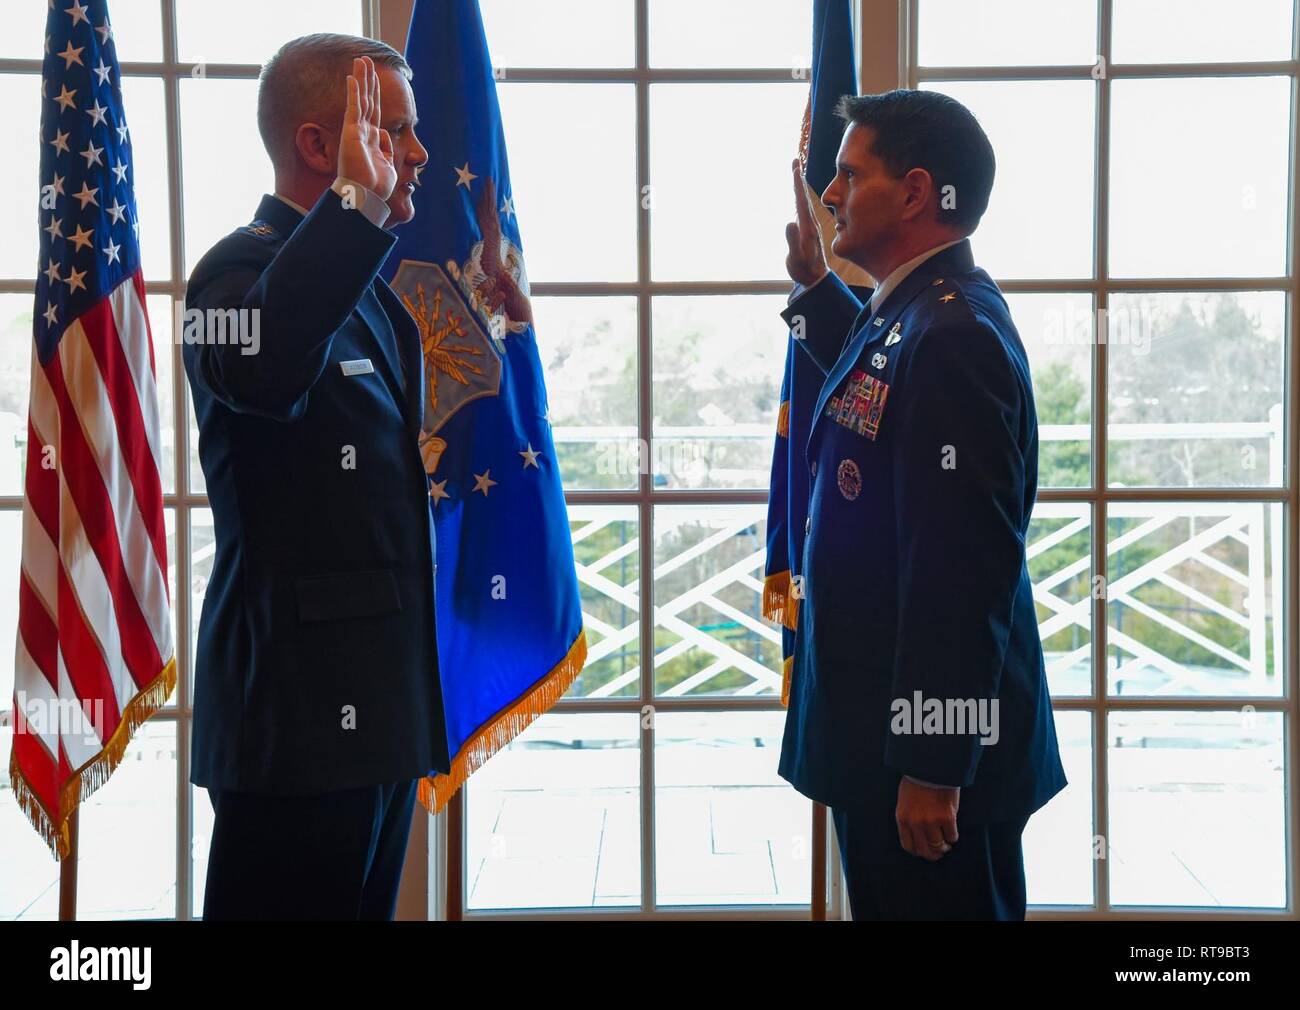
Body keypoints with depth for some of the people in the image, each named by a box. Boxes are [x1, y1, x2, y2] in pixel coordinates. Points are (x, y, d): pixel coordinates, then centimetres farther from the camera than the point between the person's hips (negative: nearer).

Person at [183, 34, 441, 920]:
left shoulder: (365, 282, 18)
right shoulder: (245, 268, -11)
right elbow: (259, 371, -37)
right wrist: (356, 207, -33)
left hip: (377, 704, 9)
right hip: (301, 705, -9)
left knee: (366, 901, 15)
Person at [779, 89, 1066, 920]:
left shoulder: (950, 335, -23)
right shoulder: (923, 311, 9)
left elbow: (964, 570, -27)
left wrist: (933, 768, -24)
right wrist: (815, 283, 28)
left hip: (932, 734, -10)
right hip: (884, 722, 10)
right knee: (887, 898, 21)